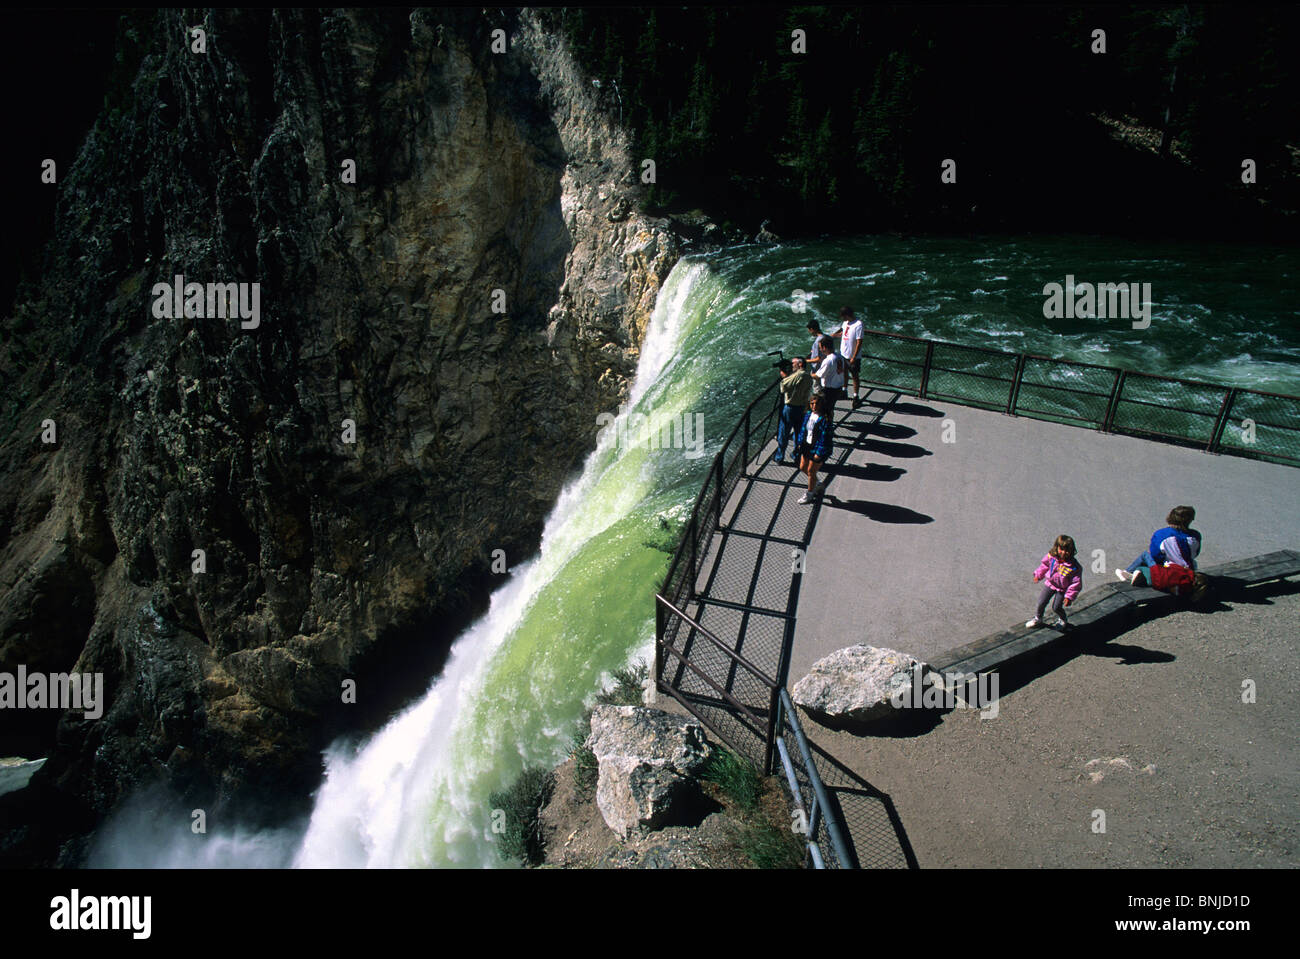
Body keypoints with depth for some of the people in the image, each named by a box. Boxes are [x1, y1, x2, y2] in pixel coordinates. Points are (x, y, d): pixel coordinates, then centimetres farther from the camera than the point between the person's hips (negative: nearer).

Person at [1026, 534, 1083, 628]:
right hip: (1050, 583, 4)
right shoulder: (1051, 556, -18)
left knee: (1056, 607, 0)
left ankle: (1063, 620, 33)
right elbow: (1045, 565, 5)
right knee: (1041, 602, 7)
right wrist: (1038, 575, 16)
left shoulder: (1074, 567, -30)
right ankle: (1038, 619, 35)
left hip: (1062, 589, -4)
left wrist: (1069, 596, -20)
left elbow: (1076, 583, -21)